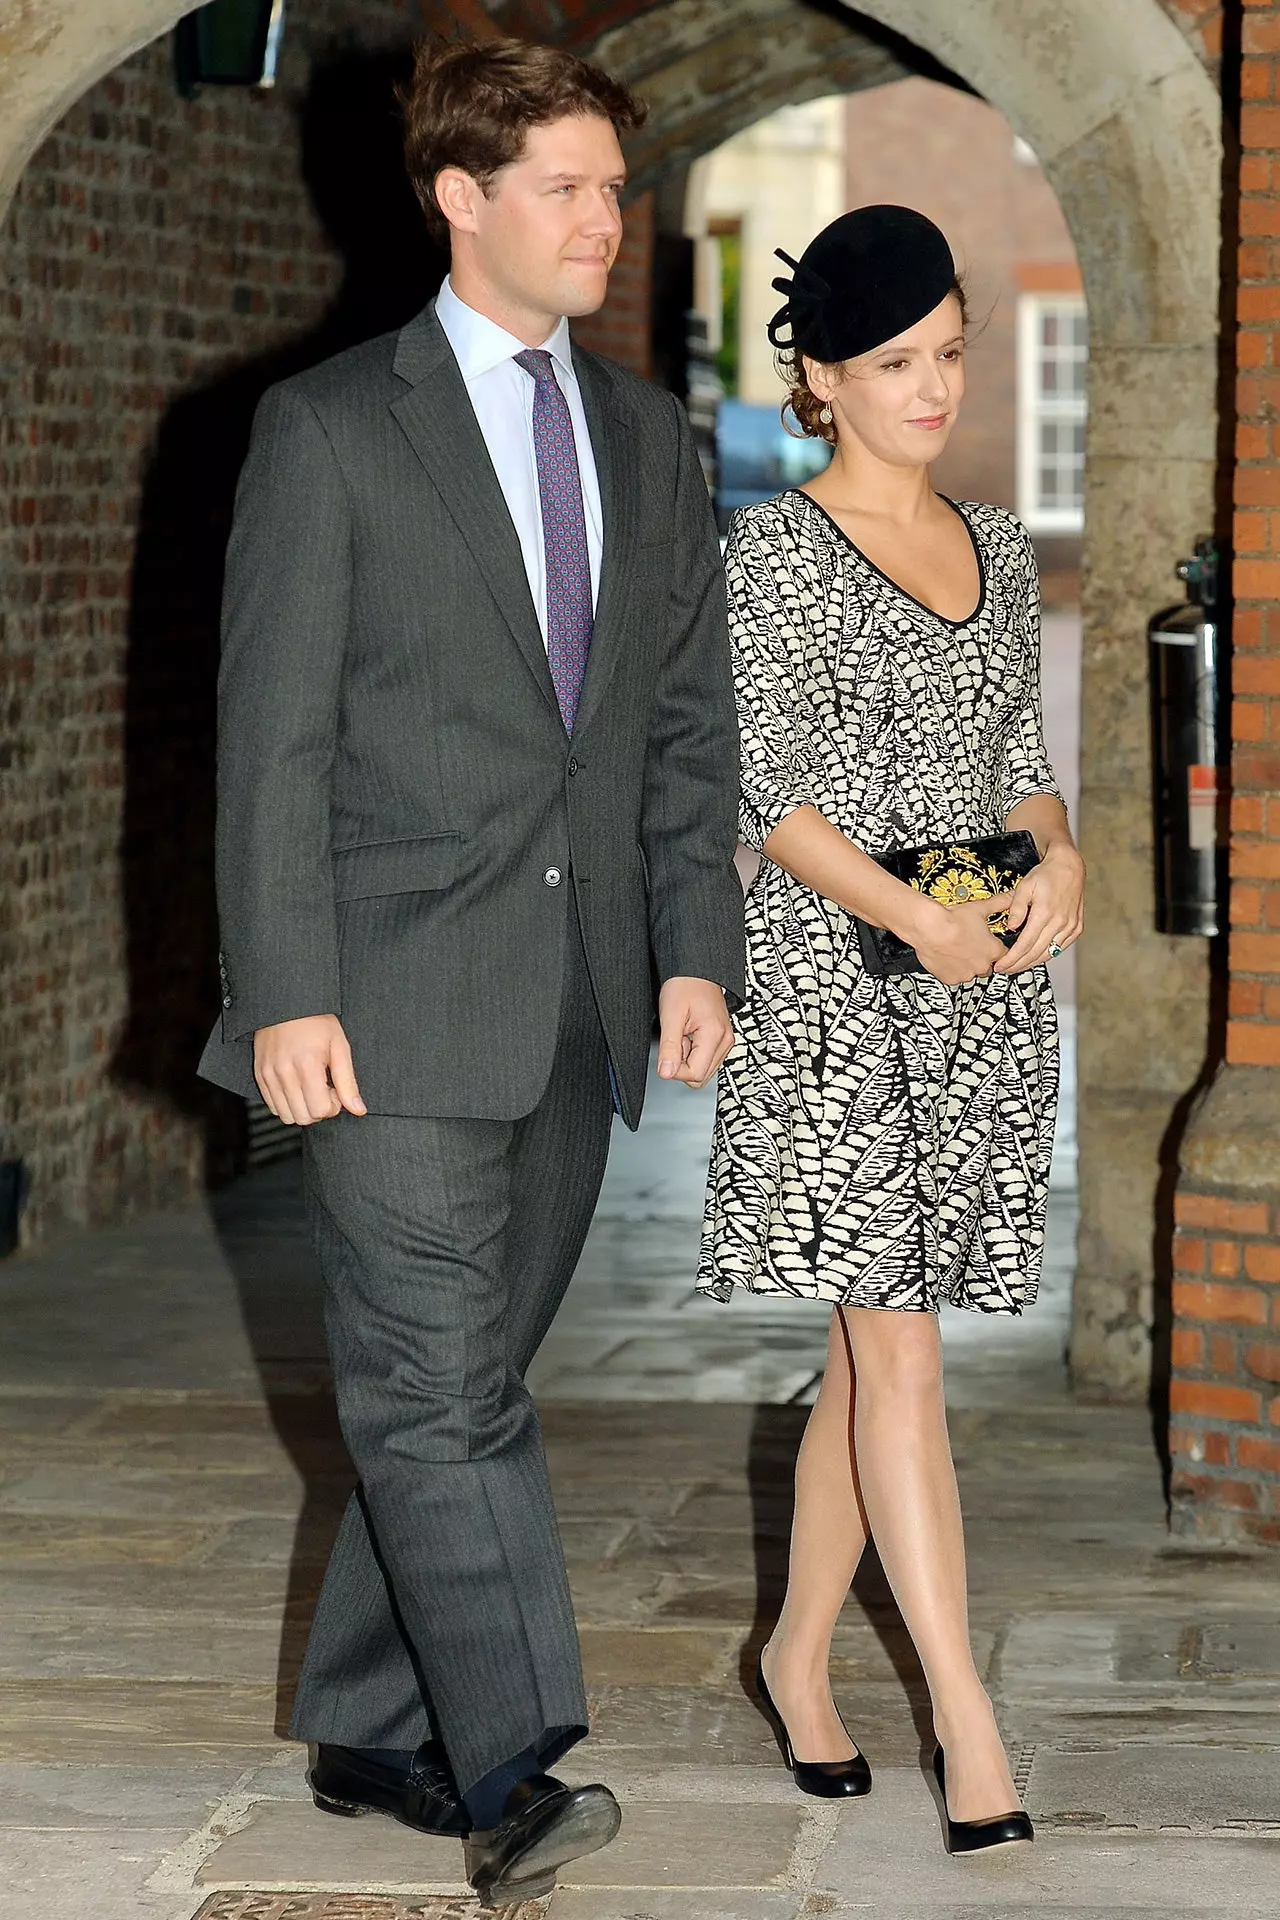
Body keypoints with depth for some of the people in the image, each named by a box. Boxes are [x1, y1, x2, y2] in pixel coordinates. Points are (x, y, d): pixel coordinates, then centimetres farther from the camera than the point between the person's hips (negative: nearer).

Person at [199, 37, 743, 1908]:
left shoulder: (650, 438, 14)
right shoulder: (330, 427, -3)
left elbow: (690, 721, 14)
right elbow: (273, 736, -6)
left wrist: (698, 949, 3)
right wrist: (286, 994, -13)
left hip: (577, 1001, 6)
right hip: (397, 999, -5)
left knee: (464, 1379, 11)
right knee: (438, 1383, -10)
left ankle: (368, 1732, 23)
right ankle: (509, 1770, -10)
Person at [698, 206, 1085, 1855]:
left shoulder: (998, 547, 14)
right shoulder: (775, 549, -4)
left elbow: (1023, 761, 16)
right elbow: (767, 792, -9)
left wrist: (1058, 857, -6)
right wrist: (913, 915, -21)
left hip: (983, 987, 6)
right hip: (834, 977, -6)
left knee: (874, 1343, 10)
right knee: (898, 1345, -8)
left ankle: (799, 1651, 24)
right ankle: (967, 1719, -8)